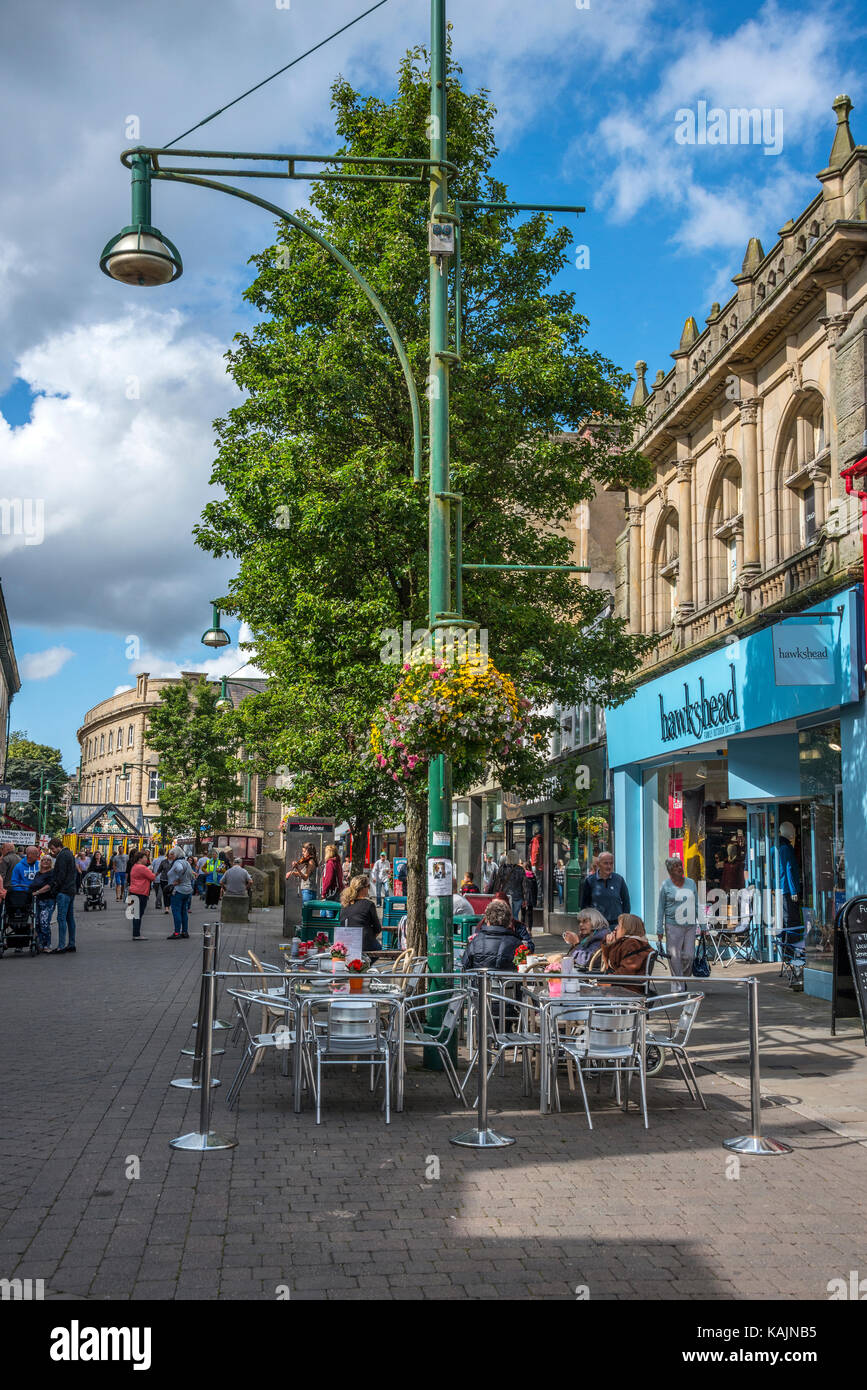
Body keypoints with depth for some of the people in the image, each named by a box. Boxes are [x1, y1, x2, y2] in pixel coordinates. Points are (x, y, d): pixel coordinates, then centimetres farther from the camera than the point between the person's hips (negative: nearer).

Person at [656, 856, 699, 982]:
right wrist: (660, 930, -2)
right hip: (673, 925, -3)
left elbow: (696, 905, 17)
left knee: (689, 956, -1)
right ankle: (679, 987, 5)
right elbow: (660, 908, 2)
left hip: (690, 925, 3)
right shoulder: (666, 885, 0)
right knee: (675, 957, -4)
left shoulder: (691, 883, 11)